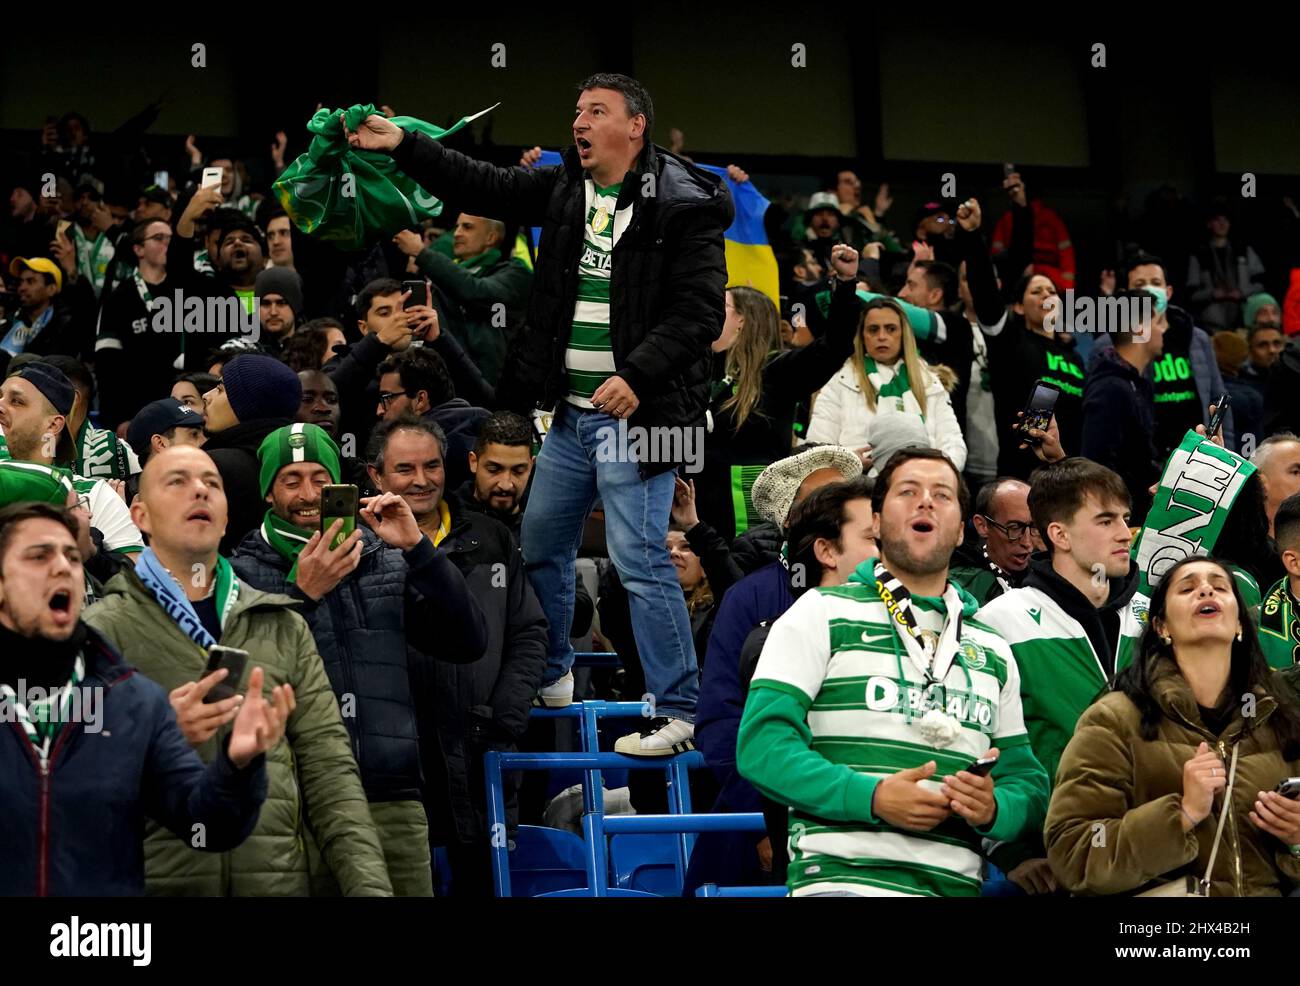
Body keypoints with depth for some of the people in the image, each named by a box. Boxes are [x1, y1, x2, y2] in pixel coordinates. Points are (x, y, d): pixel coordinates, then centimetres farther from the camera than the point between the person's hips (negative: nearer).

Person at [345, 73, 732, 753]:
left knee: (640, 560, -10)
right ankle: (550, 678, 35)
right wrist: (404, 147, 9)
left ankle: (676, 711, -3)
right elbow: (484, 188, 16)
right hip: (571, 410, 8)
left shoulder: (682, 207, -10)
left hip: (636, 412, -8)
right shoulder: (564, 190, 12)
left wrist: (637, 376, -22)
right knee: (540, 546, 17)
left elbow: (699, 311, -14)